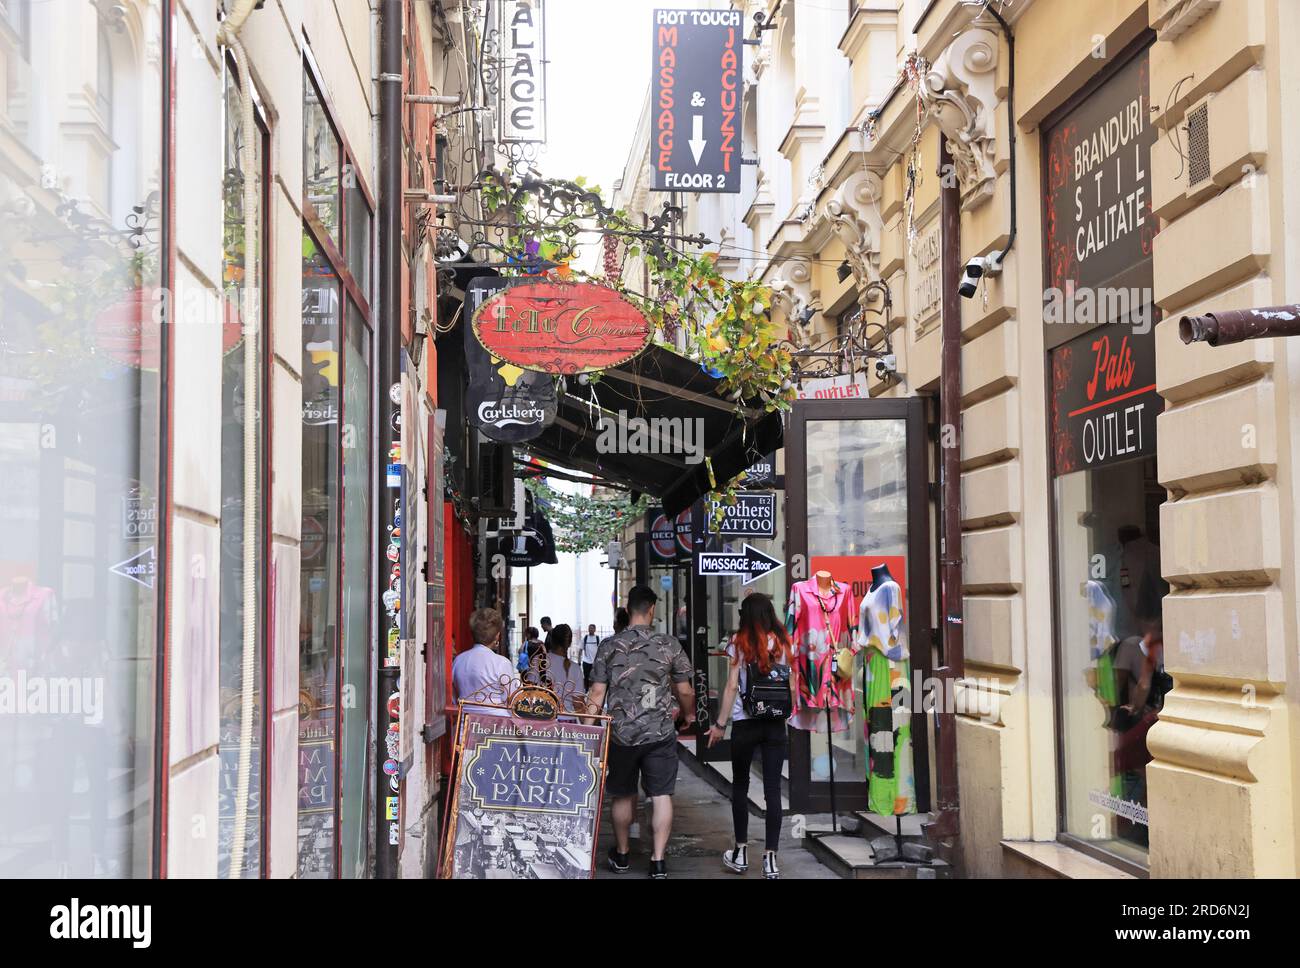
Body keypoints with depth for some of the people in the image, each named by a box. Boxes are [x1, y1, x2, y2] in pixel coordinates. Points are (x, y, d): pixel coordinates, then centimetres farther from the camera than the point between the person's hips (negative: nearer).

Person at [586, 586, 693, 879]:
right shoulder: (669, 645, -3)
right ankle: (658, 861, 1)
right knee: (661, 795, 4)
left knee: (623, 795, 16)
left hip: (621, 733, 1)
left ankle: (621, 855, 30)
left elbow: (597, 693, -4)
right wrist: (686, 715, 23)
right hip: (660, 733, -1)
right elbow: (685, 692, 3)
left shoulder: (609, 646, -2)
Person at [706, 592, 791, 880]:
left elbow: (732, 687, -8)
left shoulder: (739, 642, -4)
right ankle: (771, 858, -2)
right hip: (776, 723, 2)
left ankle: (741, 853, 18)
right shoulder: (782, 643, 4)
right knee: (773, 789, 2)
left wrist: (719, 724, -3)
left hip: (745, 723, -2)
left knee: (740, 786, 13)